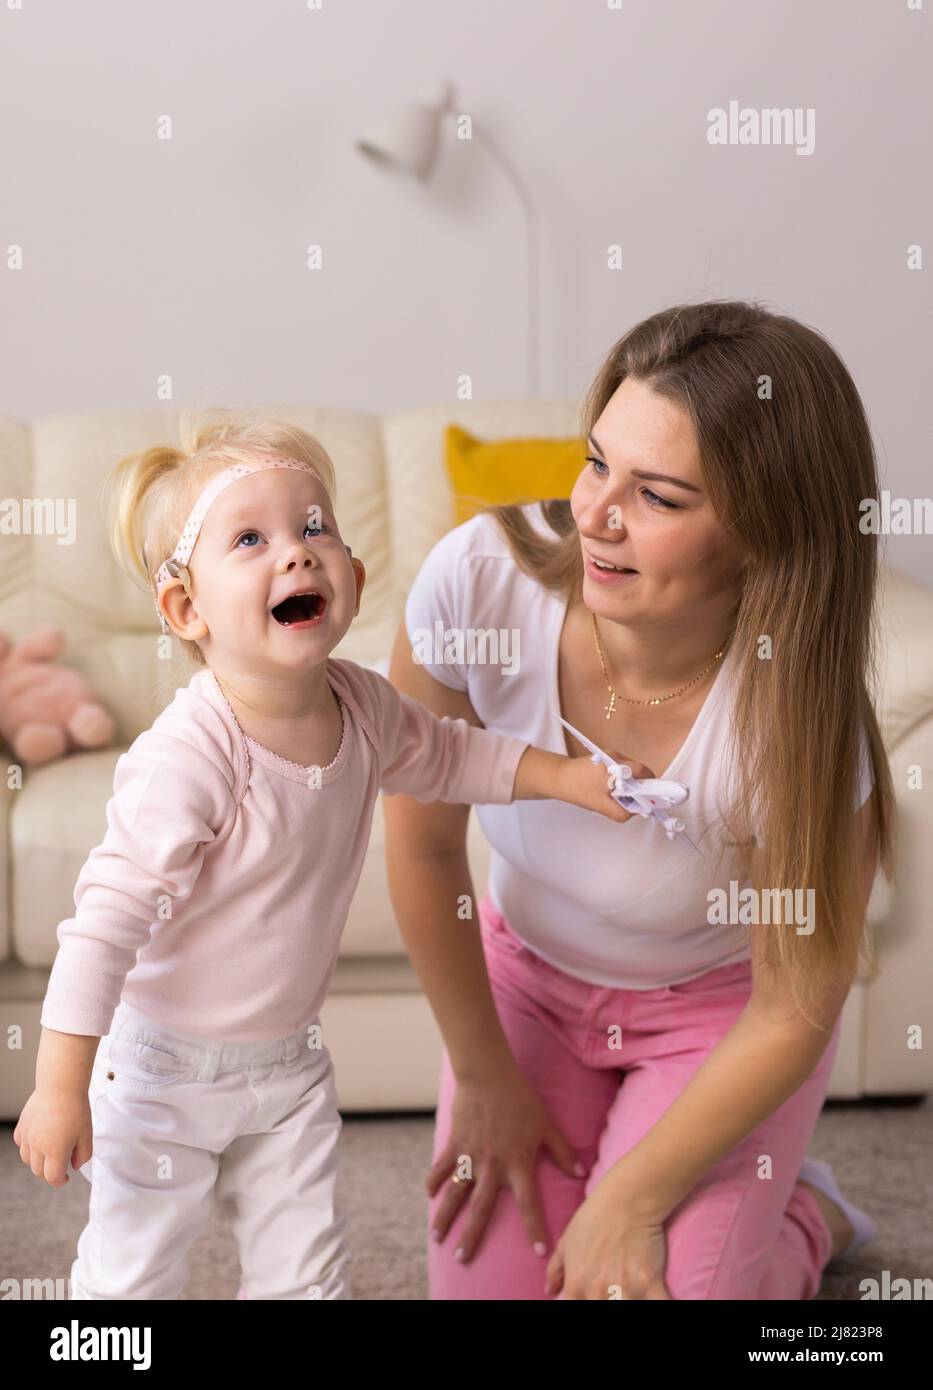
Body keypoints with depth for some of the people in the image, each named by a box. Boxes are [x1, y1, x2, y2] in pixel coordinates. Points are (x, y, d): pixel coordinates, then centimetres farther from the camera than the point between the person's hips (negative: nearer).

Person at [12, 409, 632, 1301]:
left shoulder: (359, 707, -9)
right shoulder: (186, 757, -33)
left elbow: (442, 755, 14)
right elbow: (108, 918, -31)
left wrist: (563, 776, 5)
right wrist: (60, 1089, -29)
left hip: (288, 1061, 6)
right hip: (166, 1069, -6)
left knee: (308, 1273, 15)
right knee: (131, 1276, 10)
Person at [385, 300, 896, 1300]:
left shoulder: (798, 726, -33)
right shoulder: (480, 578, -29)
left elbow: (790, 1017, -18)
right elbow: (423, 845, -13)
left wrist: (630, 1202, -12)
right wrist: (484, 1079, -3)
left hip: (715, 1006, -2)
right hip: (526, 971, 2)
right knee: (489, 1281, -4)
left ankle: (803, 1216, 19)